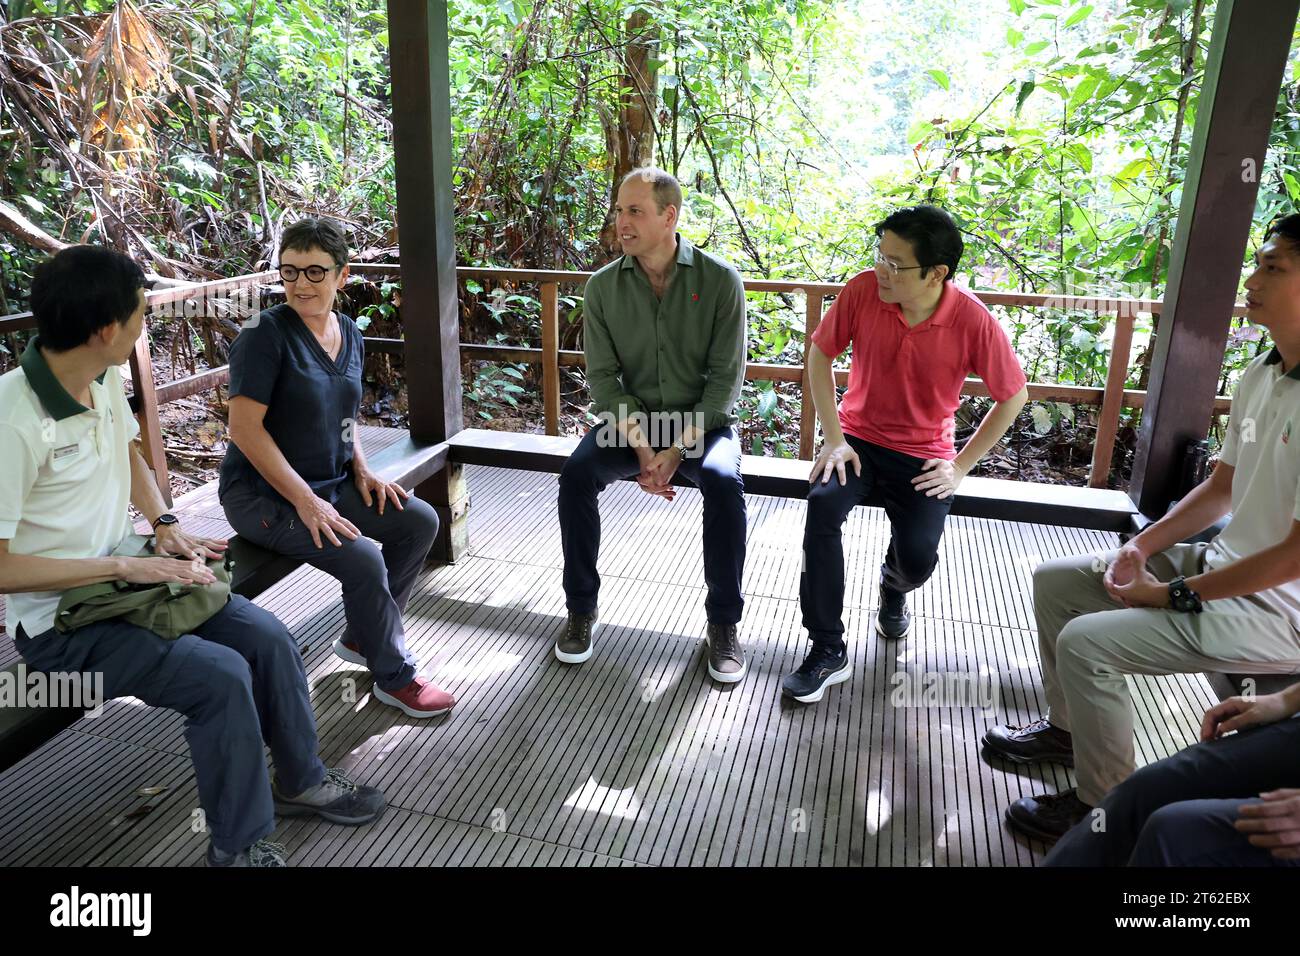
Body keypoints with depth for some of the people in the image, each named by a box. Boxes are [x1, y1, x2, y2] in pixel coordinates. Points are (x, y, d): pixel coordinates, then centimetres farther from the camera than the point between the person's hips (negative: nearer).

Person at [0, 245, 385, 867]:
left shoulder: (104, 378, -1)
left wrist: (166, 525, 4)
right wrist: (125, 567, -22)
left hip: (123, 578, 8)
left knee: (268, 638, -4)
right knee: (221, 675, -23)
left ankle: (301, 781, 19)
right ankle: (239, 846, -1)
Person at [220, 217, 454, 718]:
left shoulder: (349, 334, 6)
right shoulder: (265, 333, -17)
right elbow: (245, 427, -20)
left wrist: (362, 470, 1)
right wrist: (306, 502, -23)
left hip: (331, 483, 8)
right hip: (263, 494, -8)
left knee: (420, 521, -3)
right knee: (363, 560, -25)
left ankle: (362, 636, 15)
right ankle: (394, 677, -1)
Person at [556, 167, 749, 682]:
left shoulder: (720, 280, -8)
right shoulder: (603, 287, -1)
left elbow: (726, 377, -10)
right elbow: (603, 377, -5)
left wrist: (677, 449, -21)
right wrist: (642, 447, -19)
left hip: (703, 421, -2)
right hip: (629, 420, 2)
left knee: (723, 483, -33)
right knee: (576, 475, -26)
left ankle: (723, 622, -13)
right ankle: (581, 609, -5)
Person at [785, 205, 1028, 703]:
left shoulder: (973, 321, -19)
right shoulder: (863, 289, -15)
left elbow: (1013, 396, -5)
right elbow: (819, 355, -2)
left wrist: (960, 466, -8)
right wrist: (834, 438, -10)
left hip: (924, 454, -1)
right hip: (858, 436, 1)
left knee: (918, 561, -19)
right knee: (823, 503, -29)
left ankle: (894, 585, 25)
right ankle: (827, 650, -17)